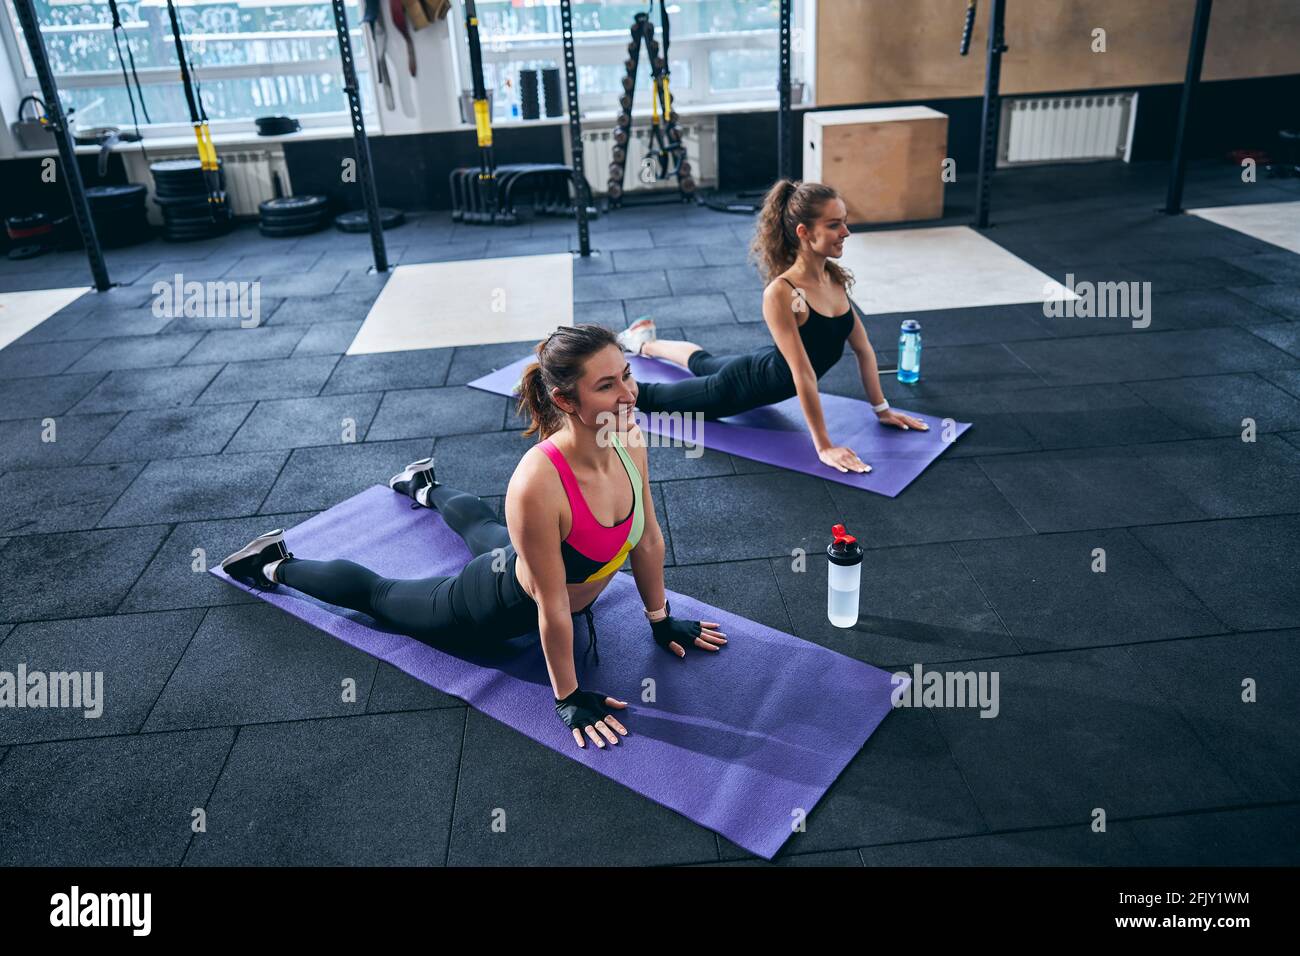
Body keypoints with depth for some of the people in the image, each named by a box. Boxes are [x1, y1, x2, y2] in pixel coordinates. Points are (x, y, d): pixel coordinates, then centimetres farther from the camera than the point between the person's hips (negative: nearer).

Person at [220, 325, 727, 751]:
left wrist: (661, 619, 2)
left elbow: (647, 537, -9)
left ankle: (426, 486, 70)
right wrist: (568, 698, -21)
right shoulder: (537, 484, -45)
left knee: (481, 528, 40)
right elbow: (552, 606, -34)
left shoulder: (629, 442, -26)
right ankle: (276, 564, 44)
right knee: (381, 594, 20)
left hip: (527, 558, 7)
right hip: (501, 604, -6)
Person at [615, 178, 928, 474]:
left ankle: (643, 342, 63)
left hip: (771, 370, 8)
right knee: (651, 396, 12)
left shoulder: (835, 277, -14)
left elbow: (863, 348, -4)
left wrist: (881, 408, -1)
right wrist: (824, 446, -35)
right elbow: (803, 373, -38)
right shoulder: (781, 293, -38)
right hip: (745, 385, -8)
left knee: (703, 363, 37)